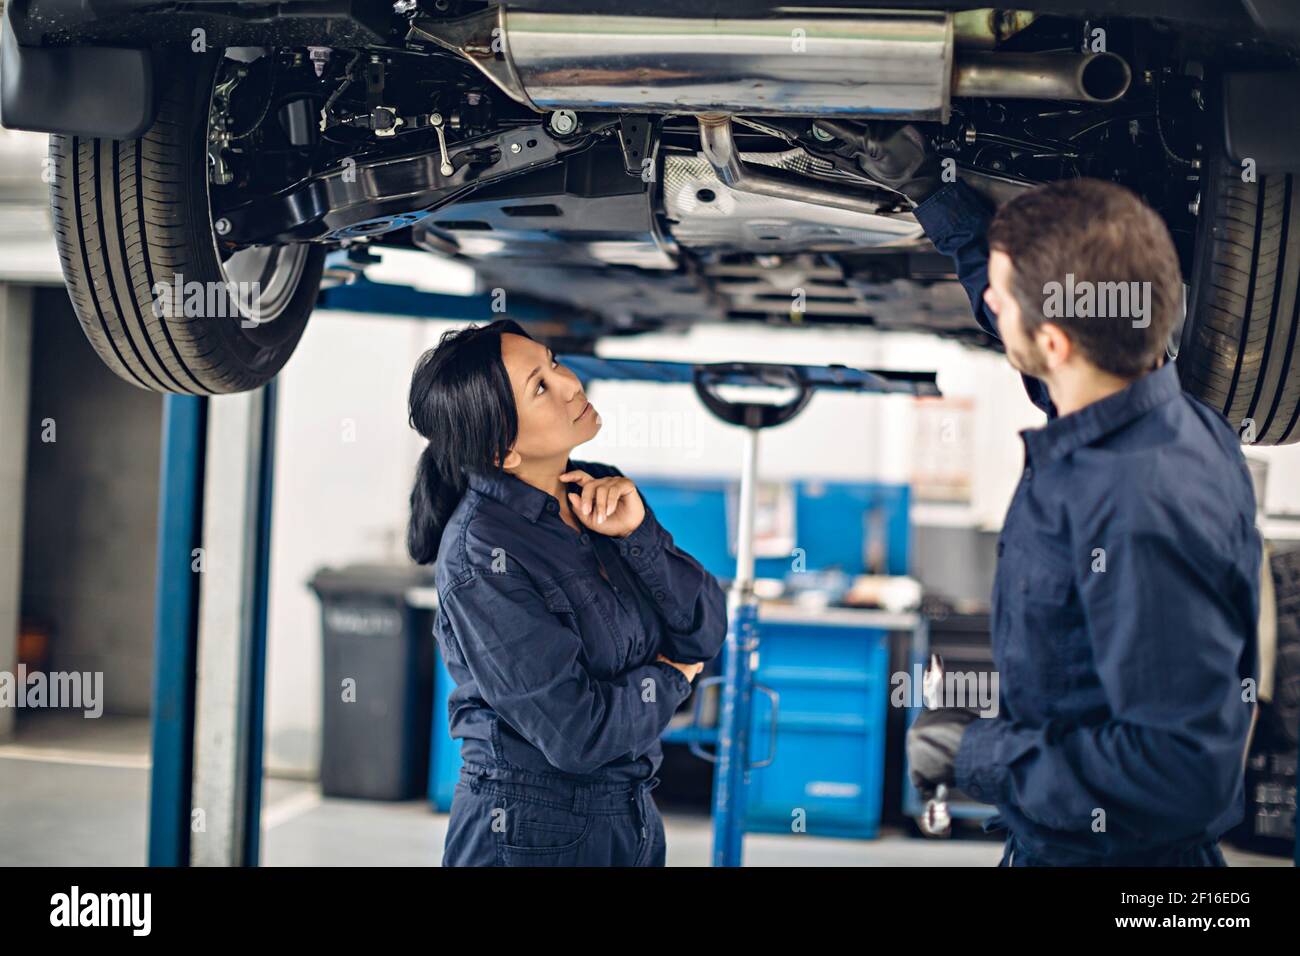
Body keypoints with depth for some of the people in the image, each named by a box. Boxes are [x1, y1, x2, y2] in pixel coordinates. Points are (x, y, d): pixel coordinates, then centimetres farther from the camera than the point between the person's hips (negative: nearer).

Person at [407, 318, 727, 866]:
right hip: (530, 836, -6)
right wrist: (668, 679, -6)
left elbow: (706, 636, -2)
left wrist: (637, 533, -15)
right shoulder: (480, 557, -21)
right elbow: (576, 732, -23)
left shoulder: (600, 489, 0)